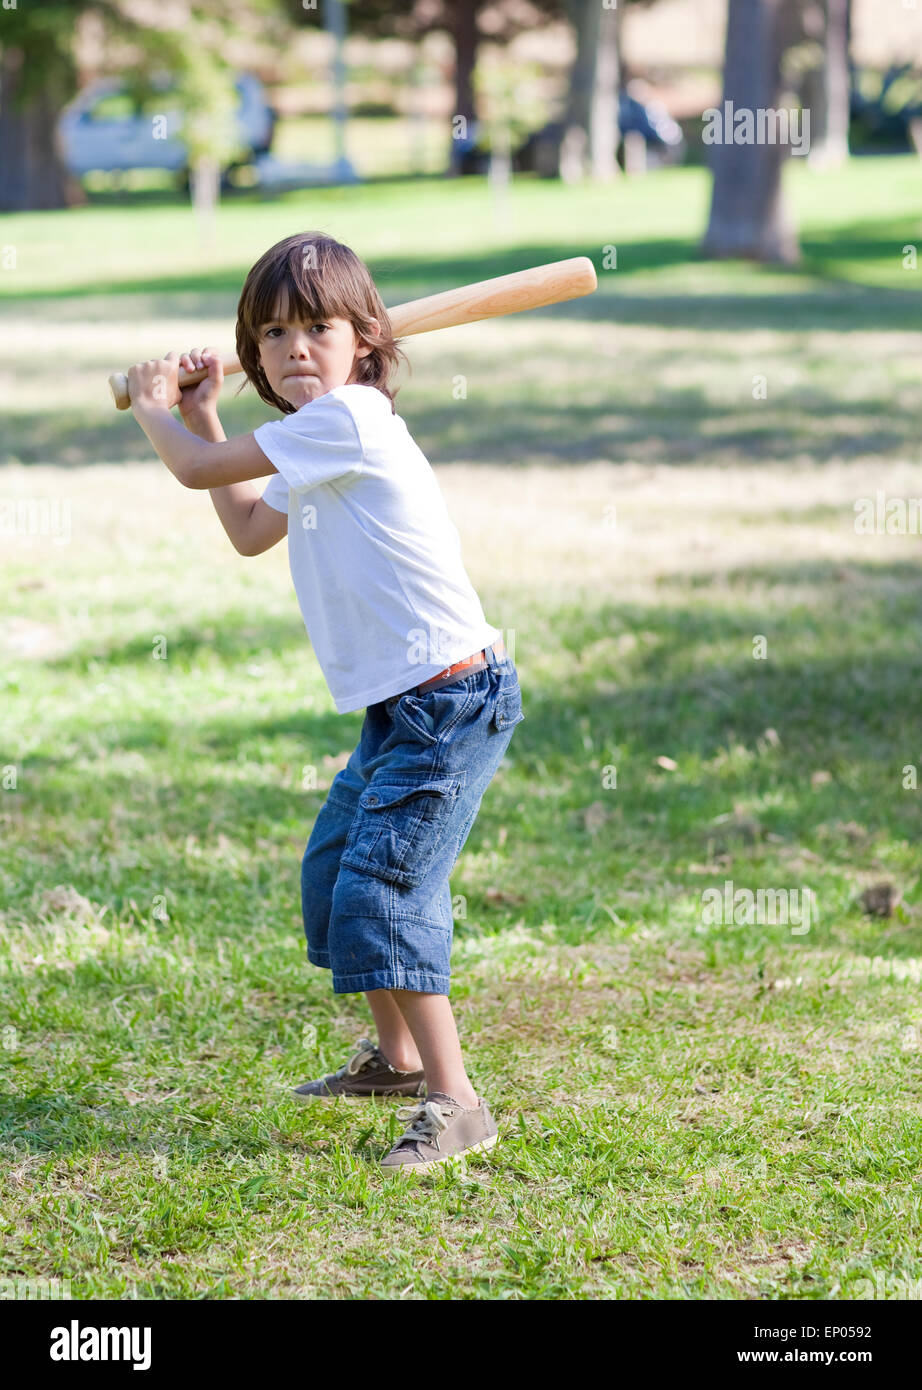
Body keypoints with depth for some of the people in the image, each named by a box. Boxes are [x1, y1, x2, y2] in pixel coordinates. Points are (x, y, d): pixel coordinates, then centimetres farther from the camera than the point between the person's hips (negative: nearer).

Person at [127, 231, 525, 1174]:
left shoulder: (347, 417, -17)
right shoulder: (312, 449, 13)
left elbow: (199, 470, -11)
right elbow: (249, 530, 31)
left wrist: (153, 412, 10)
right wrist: (201, 417, 28)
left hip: (452, 703, -11)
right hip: (397, 708, 11)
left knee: (380, 893, -16)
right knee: (330, 872, 22)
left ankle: (454, 1105, -13)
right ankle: (396, 1056, 38)